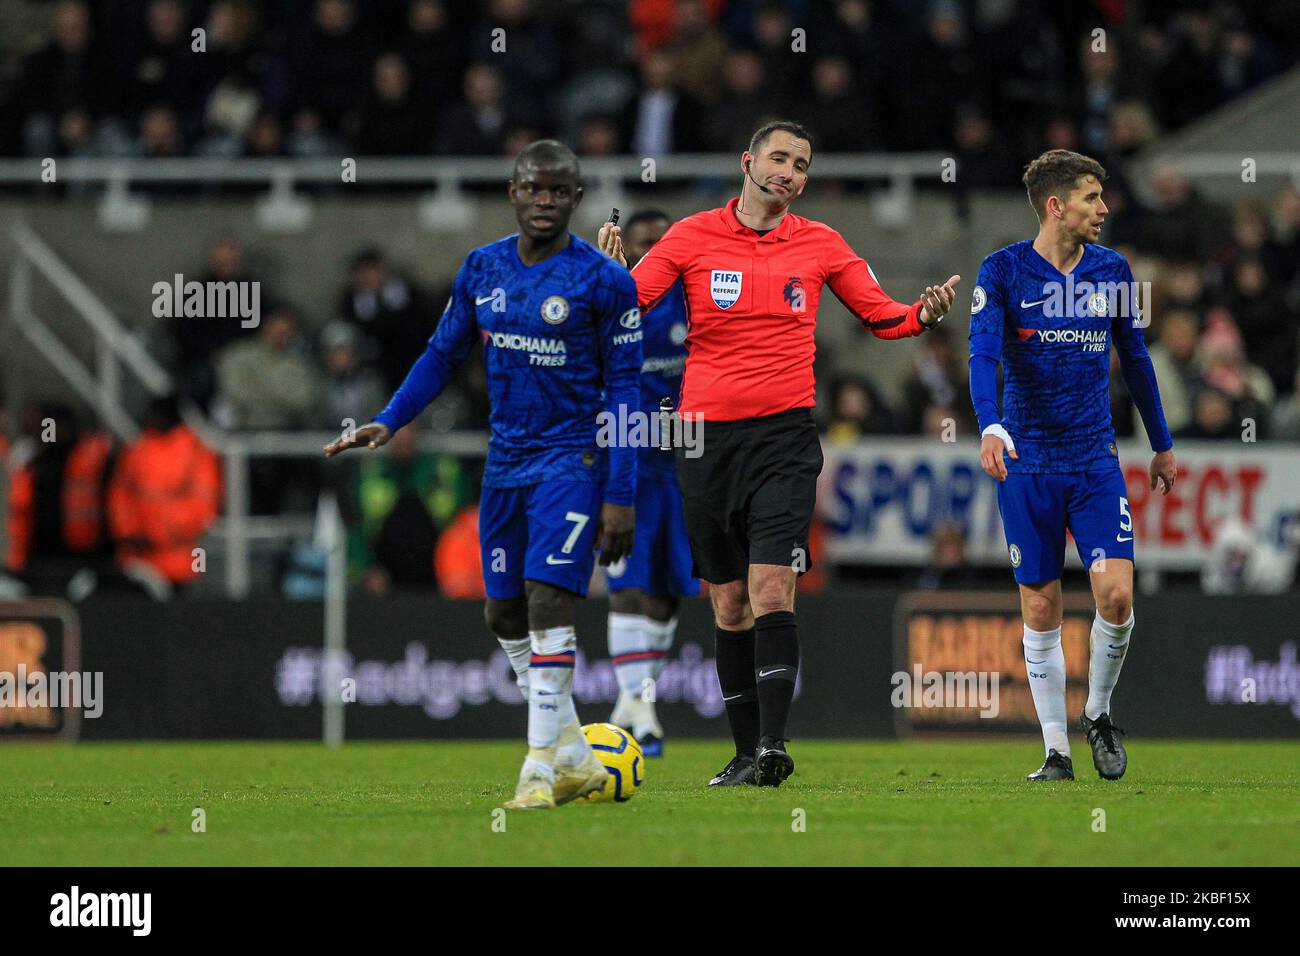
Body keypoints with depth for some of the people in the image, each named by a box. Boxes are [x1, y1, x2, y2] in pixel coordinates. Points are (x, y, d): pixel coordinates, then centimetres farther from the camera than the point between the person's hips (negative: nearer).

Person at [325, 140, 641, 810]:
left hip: (570, 459, -6)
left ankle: (541, 767, -14)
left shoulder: (603, 282, -8)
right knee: (505, 616, 7)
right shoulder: (482, 269, 7)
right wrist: (386, 423, 4)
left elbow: (624, 390, -7)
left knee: (547, 601, -17)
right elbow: (443, 355, 17)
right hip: (506, 461, 6)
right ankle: (574, 758, 19)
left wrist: (621, 495, -11)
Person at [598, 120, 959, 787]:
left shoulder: (820, 245, 7)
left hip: (784, 433, -1)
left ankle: (773, 745, -22)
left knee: (771, 588, -16)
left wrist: (926, 313, -6)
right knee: (729, 603, 5)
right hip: (707, 436, 1)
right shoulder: (693, 237, 4)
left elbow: (882, 317, 15)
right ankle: (745, 754, 12)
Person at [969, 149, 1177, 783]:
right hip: (1027, 465, -2)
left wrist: (1162, 445, 23)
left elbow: (1134, 359, 17)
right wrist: (990, 428, -34)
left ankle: (1098, 713, 13)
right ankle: (1057, 751, 10)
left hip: (1095, 460, 2)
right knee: (1041, 610, 1)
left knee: (1116, 593, -12)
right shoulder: (1004, 271, -5)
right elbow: (983, 355, -16)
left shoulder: (1111, 271, 6)